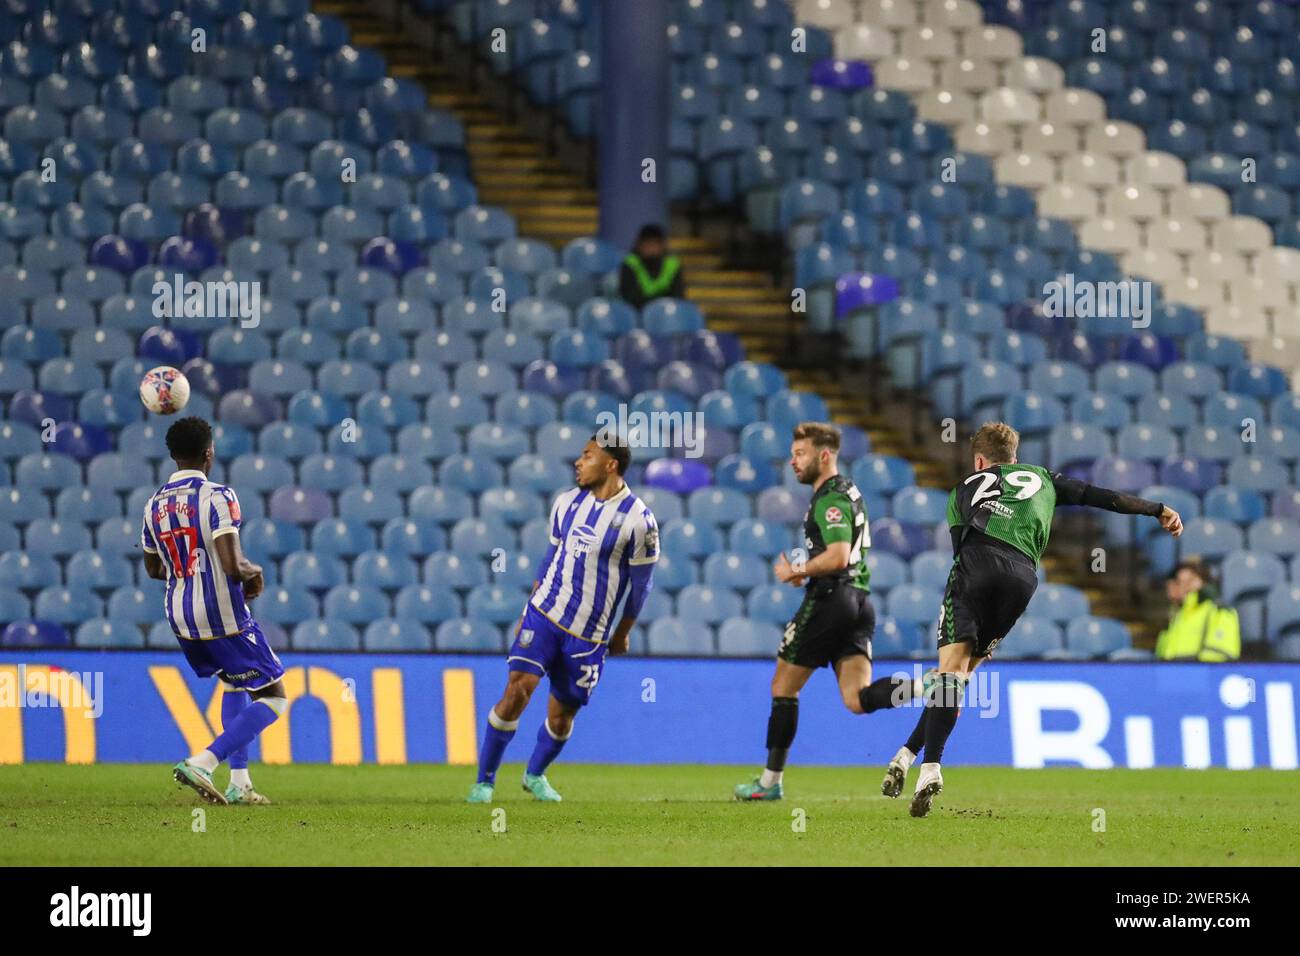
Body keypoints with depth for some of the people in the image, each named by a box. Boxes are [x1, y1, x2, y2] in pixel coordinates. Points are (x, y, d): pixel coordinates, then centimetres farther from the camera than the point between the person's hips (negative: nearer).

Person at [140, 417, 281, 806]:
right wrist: (253, 571, -3)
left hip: (179, 615, 8)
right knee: (272, 698, 2)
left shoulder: (155, 504, 6)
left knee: (235, 683, 28)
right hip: (221, 614, -7)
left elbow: (153, 569, 18)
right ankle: (201, 763, -14)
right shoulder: (217, 496, -16)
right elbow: (232, 565, -24)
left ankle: (239, 783, 22)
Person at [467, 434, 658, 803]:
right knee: (518, 689, -15)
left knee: (561, 716, 6)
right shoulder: (567, 503, 6)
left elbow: (641, 583, 1)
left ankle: (535, 775, 36)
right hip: (544, 615, 2)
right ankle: (484, 779, -4)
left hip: (589, 635, -2)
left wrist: (622, 634, 8)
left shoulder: (638, 520, -9)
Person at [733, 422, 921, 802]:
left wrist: (796, 572, -10)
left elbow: (838, 557, -24)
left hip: (830, 599, -9)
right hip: (859, 600, 9)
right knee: (857, 700, -4)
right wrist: (806, 571, 17)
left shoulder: (830, 499, -11)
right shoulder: (847, 492, 20)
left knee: (783, 688, 5)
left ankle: (771, 780, 11)